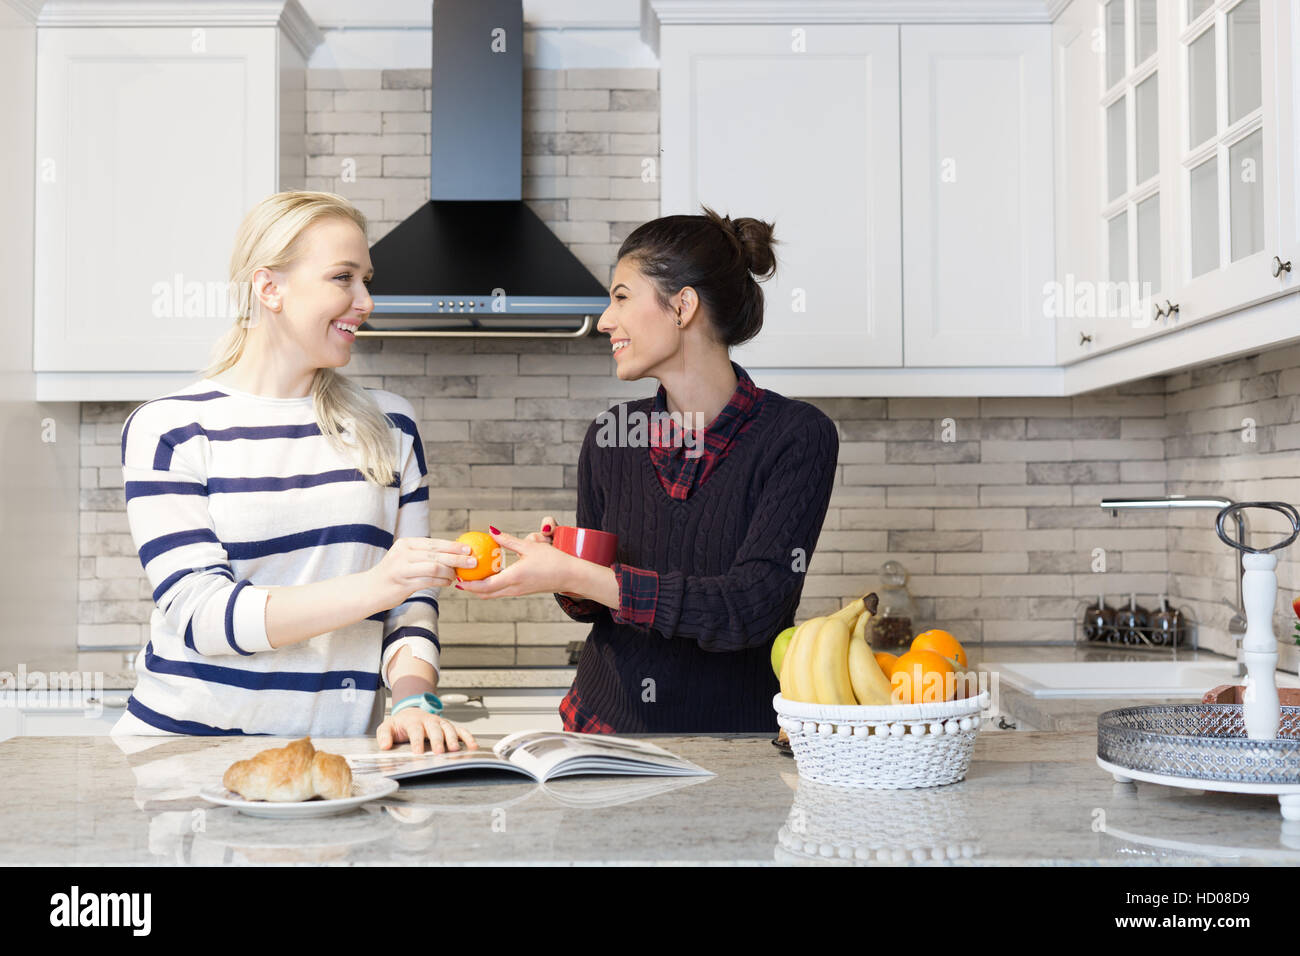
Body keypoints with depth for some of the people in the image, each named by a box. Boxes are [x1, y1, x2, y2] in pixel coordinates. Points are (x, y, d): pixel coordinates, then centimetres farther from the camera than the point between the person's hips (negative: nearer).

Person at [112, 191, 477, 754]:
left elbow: (412, 601, 11)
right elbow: (201, 615, -11)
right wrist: (373, 587, -22)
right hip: (188, 736, -3)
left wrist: (414, 701, -8)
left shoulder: (390, 426, 11)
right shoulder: (167, 430, -1)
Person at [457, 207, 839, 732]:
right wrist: (566, 579, -7)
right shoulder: (609, 436, 4)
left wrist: (573, 574, -20)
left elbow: (750, 607, -19)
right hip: (607, 722, 3)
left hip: (736, 737, -3)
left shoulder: (797, 436, -9)